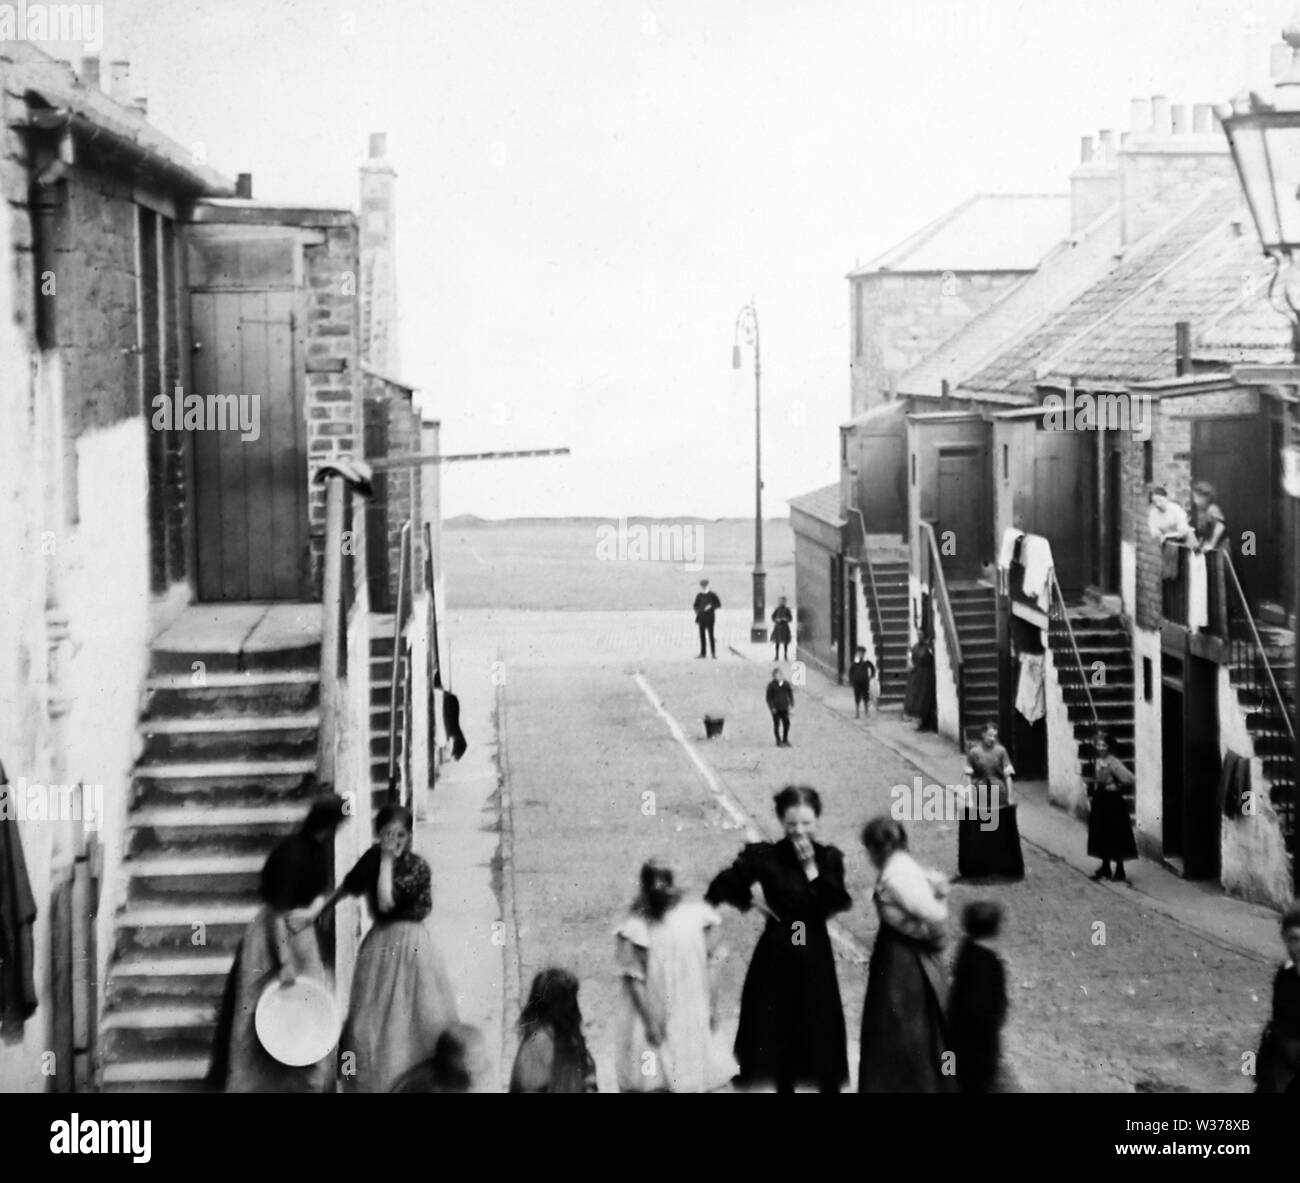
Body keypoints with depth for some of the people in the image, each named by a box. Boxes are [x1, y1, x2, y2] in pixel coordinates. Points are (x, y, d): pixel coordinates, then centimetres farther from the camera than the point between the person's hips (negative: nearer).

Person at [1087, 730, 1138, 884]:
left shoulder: (1113, 762, -19)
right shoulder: (1096, 761, 5)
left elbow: (1129, 779, -26)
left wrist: (1116, 787, -14)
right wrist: (1090, 797, 12)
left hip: (1113, 802, -8)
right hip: (1099, 801, 8)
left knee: (1116, 838, 0)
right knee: (1101, 837, 14)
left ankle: (1120, 872, 7)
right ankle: (1105, 868, 26)